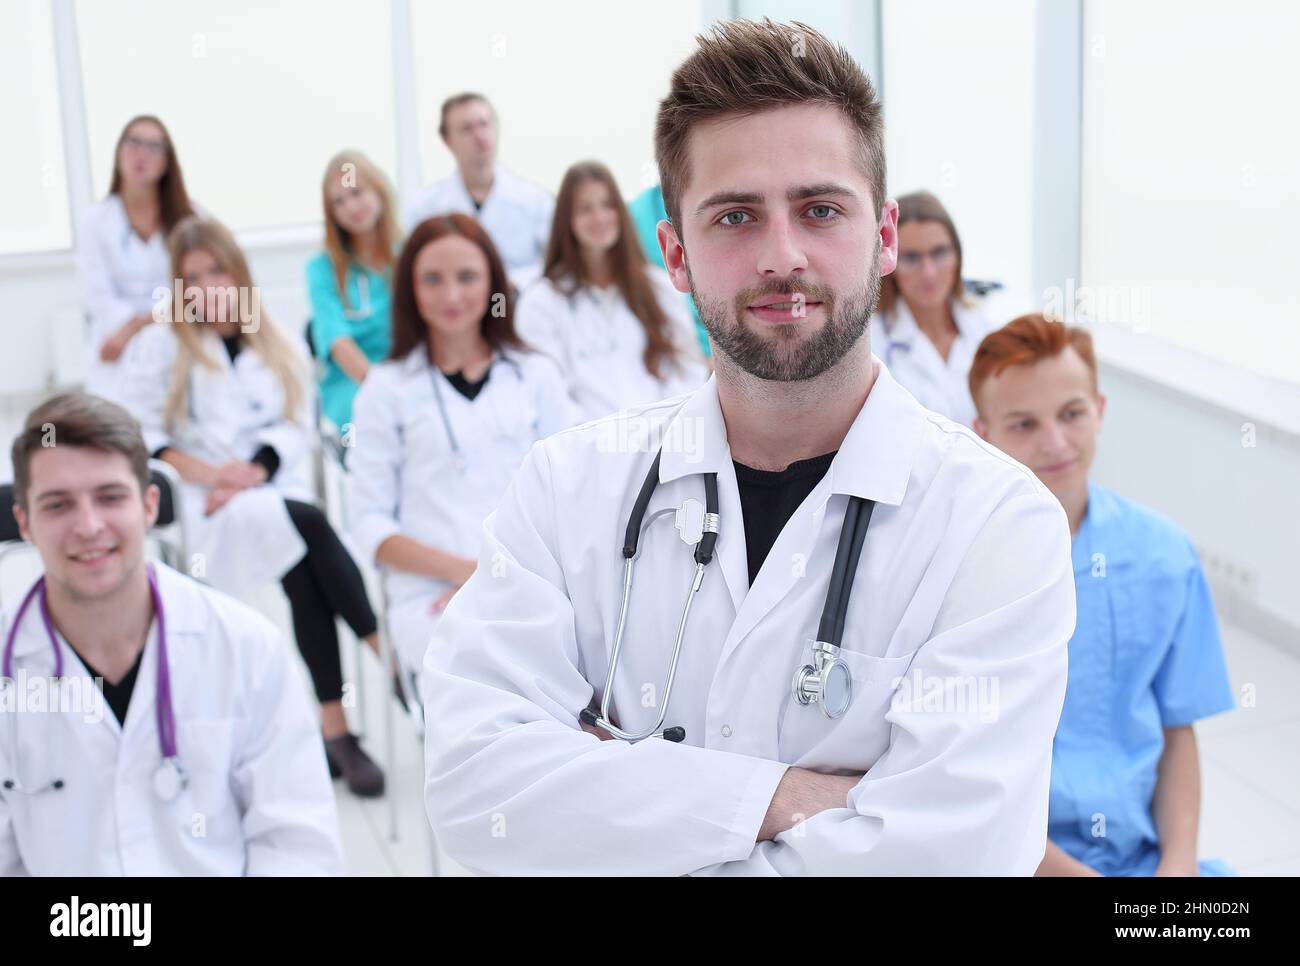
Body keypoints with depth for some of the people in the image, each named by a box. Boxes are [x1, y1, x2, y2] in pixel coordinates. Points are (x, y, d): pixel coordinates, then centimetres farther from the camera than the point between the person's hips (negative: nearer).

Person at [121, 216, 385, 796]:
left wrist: (253, 471, -10)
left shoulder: (282, 349, 19)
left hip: (277, 491, 2)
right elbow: (140, 431, 5)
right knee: (309, 526, -34)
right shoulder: (165, 344, 13)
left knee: (304, 577, -31)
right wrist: (206, 471, -9)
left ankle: (334, 726, -29)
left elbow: (295, 428, 9)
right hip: (213, 507, -2)